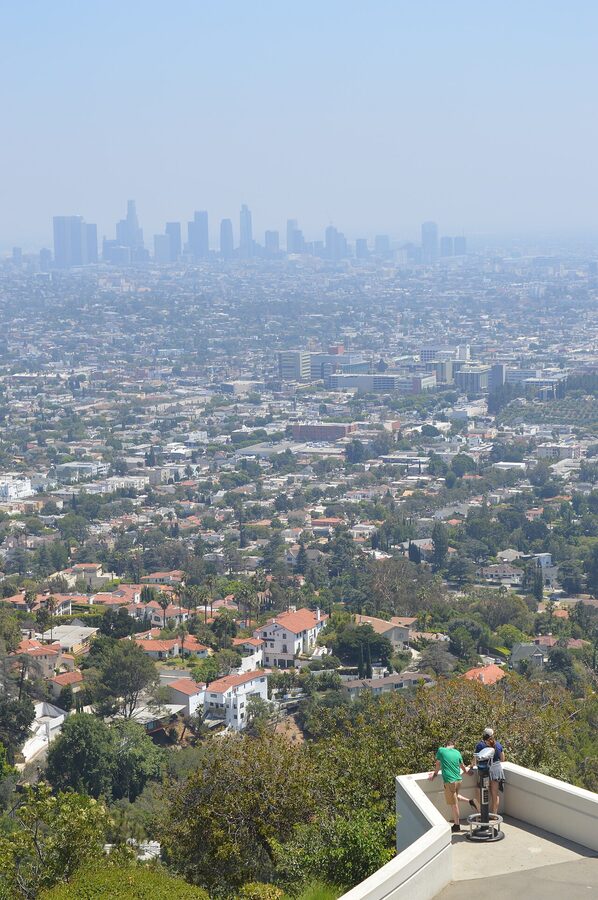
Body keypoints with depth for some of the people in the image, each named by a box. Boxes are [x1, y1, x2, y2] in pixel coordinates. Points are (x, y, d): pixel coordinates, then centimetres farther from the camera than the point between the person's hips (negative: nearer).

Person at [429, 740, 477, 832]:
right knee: (455, 795, 32)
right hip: (459, 780, 5)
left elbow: (438, 764, 9)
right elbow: (463, 766, 21)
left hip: (449, 781, -5)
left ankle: (457, 825, 10)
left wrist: (435, 773, 26)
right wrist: (467, 771, 43)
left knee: (454, 804, 3)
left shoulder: (441, 750, -2)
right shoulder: (457, 753, 8)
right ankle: (469, 801, 16)